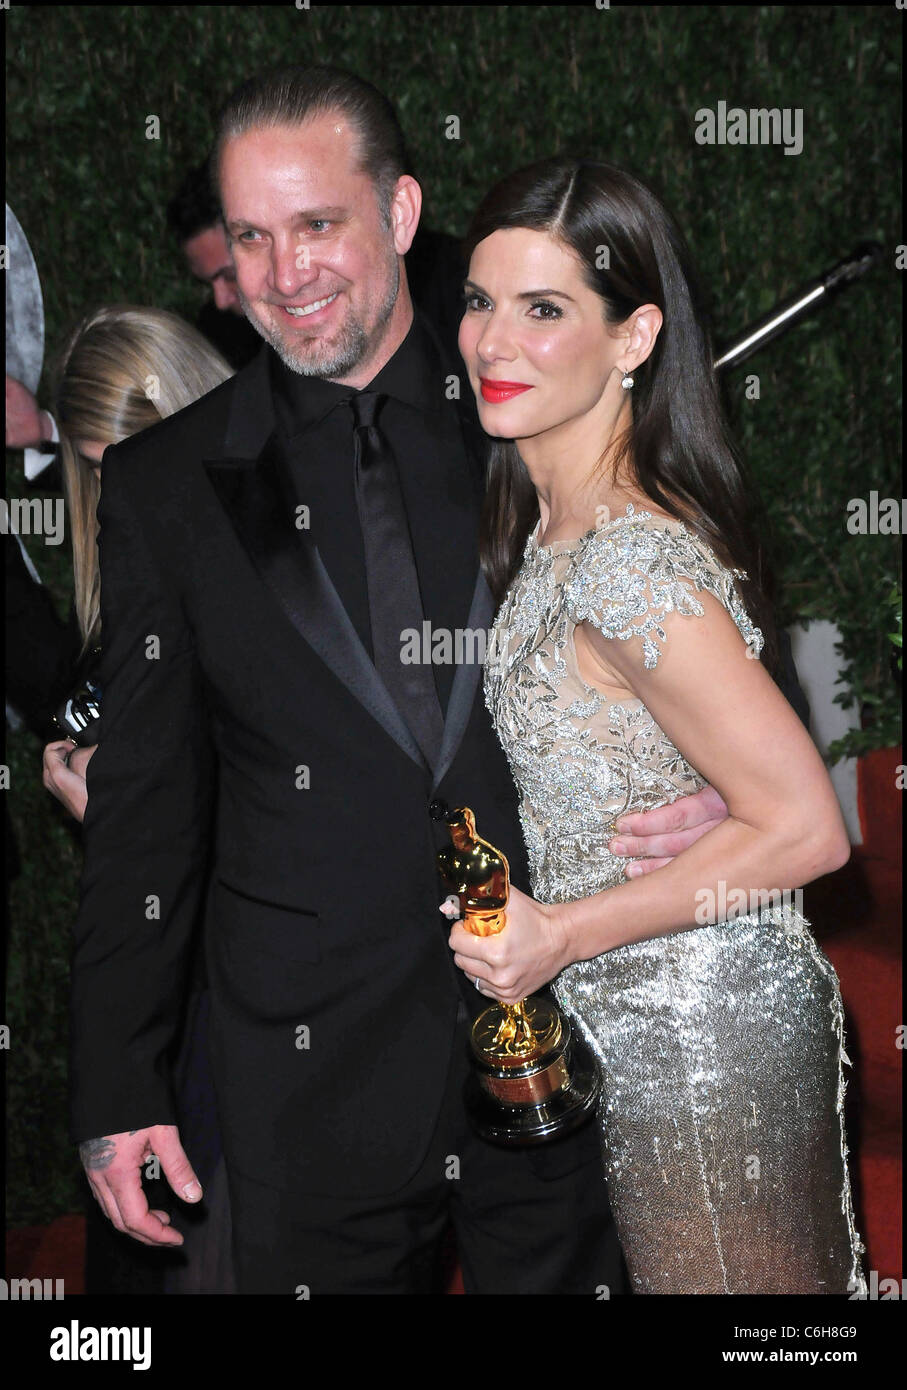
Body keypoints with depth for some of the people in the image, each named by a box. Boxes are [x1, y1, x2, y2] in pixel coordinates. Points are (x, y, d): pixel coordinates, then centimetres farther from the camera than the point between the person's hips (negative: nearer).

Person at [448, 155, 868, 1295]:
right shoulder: (550, 522, 4)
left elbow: (803, 829, -24)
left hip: (702, 1038, -9)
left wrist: (564, 933, -21)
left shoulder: (632, 561, -26)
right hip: (639, 1025, 9)